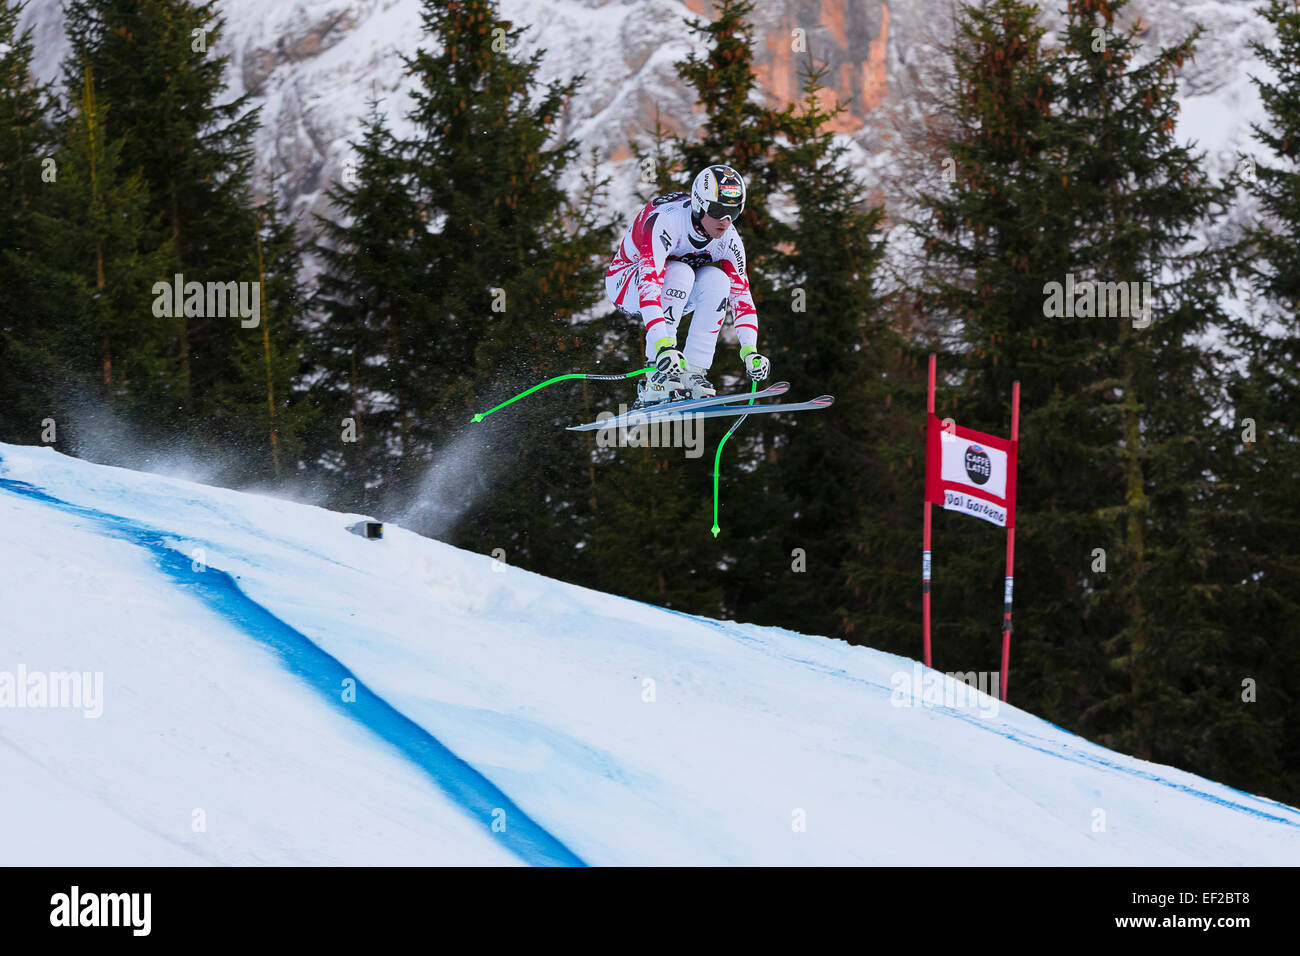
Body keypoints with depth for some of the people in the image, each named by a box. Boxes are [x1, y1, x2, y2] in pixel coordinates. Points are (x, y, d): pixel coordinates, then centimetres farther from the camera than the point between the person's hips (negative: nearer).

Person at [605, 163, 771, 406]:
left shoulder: (728, 239, -15)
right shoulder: (666, 220, -35)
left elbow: (740, 294, -10)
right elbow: (649, 283, -45)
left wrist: (750, 350, -24)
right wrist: (662, 345, -55)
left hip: (677, 294, 5)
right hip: (627, 282, -5)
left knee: (716, 280, -24)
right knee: (680, 272, -34)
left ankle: (693, 372, -21)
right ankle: (655, 378, -34)